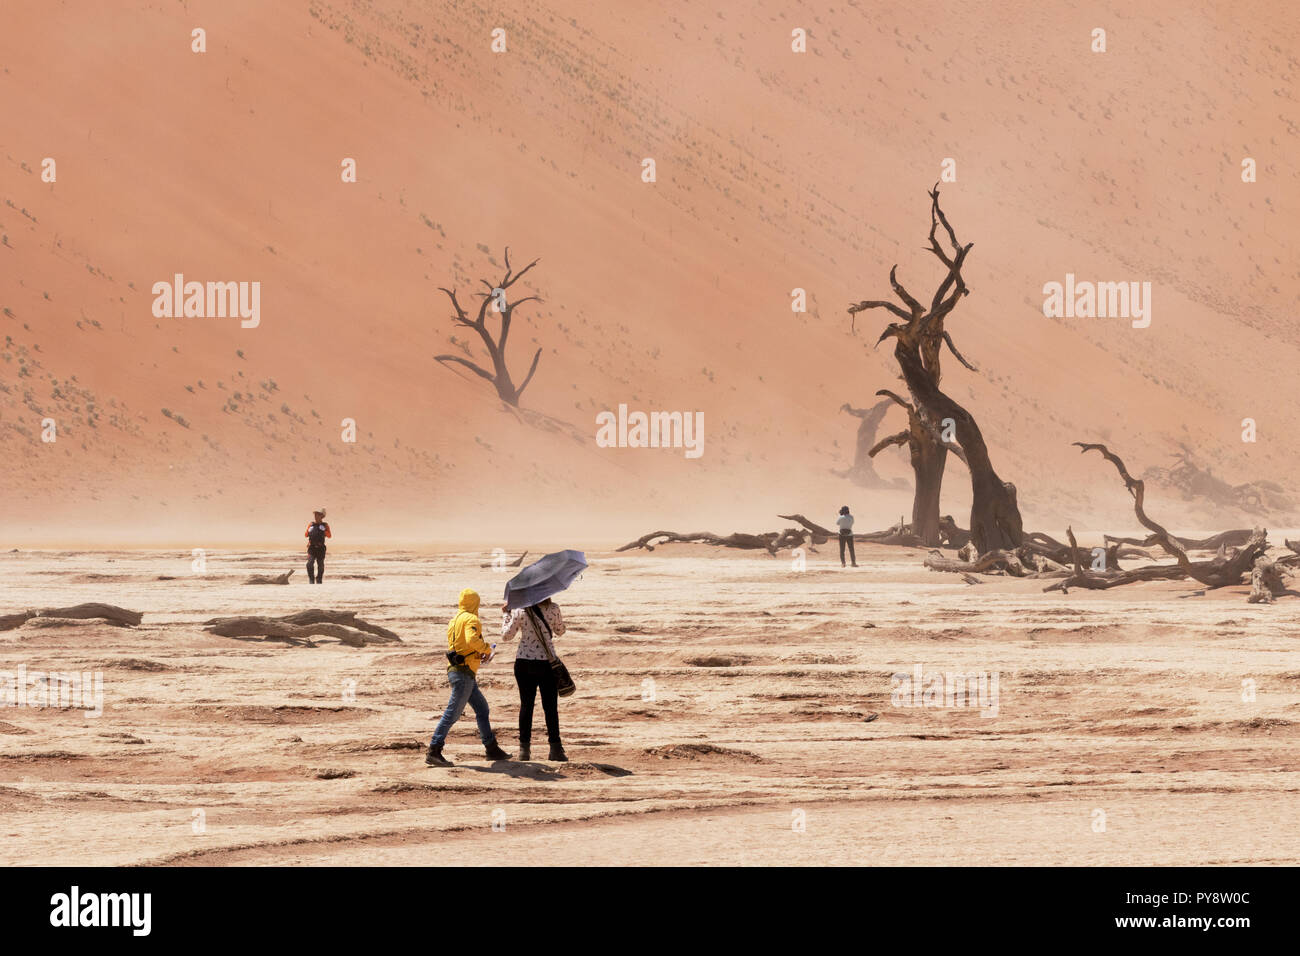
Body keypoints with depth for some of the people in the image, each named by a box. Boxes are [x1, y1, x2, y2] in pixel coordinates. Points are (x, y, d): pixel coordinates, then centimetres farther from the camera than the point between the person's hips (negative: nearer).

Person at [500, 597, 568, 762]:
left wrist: (506, 615, 14)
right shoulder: (553, 609, -5)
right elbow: (560, 631, 11)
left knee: (526, 705, 8)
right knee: (550, 707, 5)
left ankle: (524, 748, 8)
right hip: (547, 662, 0)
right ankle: (555, 748, 2)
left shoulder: (520, 611, -8)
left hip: (524, 663, 0)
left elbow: (506, 636, 1)